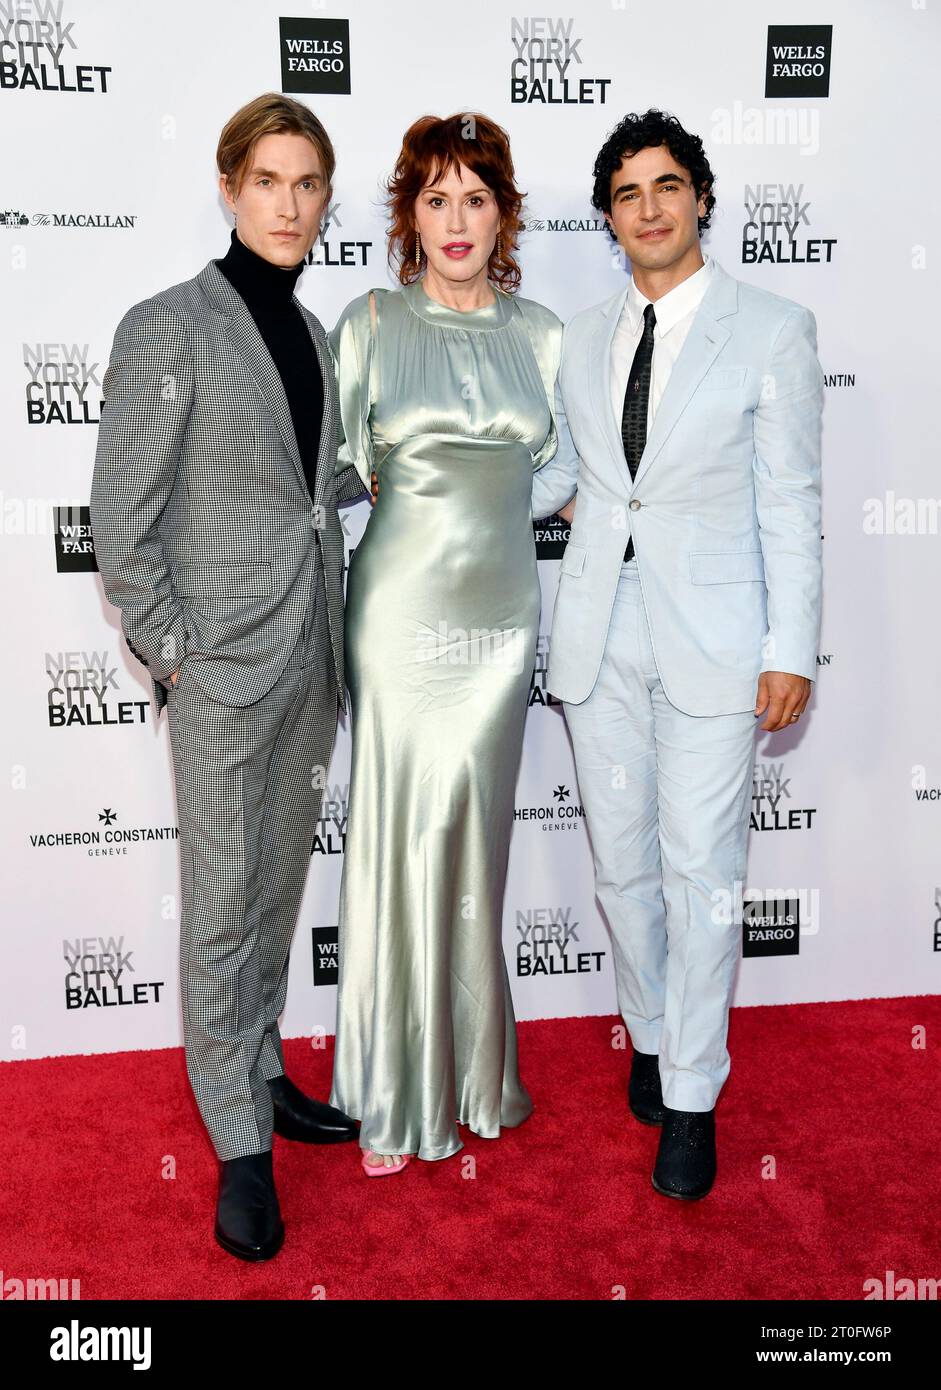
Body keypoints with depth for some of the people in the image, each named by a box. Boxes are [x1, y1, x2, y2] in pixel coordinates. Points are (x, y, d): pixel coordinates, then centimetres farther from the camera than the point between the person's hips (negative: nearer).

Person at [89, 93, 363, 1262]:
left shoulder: (308, 331, 11)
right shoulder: (170, 327, -10)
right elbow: (121, 522, -10)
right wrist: (170, 655, -10)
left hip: (310, 651, 7)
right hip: (227, 662, -7)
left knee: (279, 886, 16)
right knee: (223, 908, 3)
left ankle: (258, 1074, 35)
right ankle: (242, 1144, 19)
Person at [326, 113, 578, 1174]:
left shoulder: (539, 332, 9)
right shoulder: (370, 324, 2)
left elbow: (561, 469, 14)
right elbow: (335, 464, 6)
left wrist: (489, 508, 3)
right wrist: (422, 501, 1)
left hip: (502, 608, 3)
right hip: (403, 605, -2)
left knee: (476, 830, 9)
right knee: (401, 827, 0)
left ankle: (468, 1065, 27)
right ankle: (397, 1092, 17)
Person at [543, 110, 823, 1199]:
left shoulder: (773, 330, -1)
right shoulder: (583, 337, 10)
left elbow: (790, 499, -3)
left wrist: (791, 650, -7)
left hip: (711, 633, -4)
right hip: (598, 633, 4)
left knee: (701, 869, 0)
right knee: (621, 856, 11)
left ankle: (690, 1100, 16)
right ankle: (652, 1035, 33)